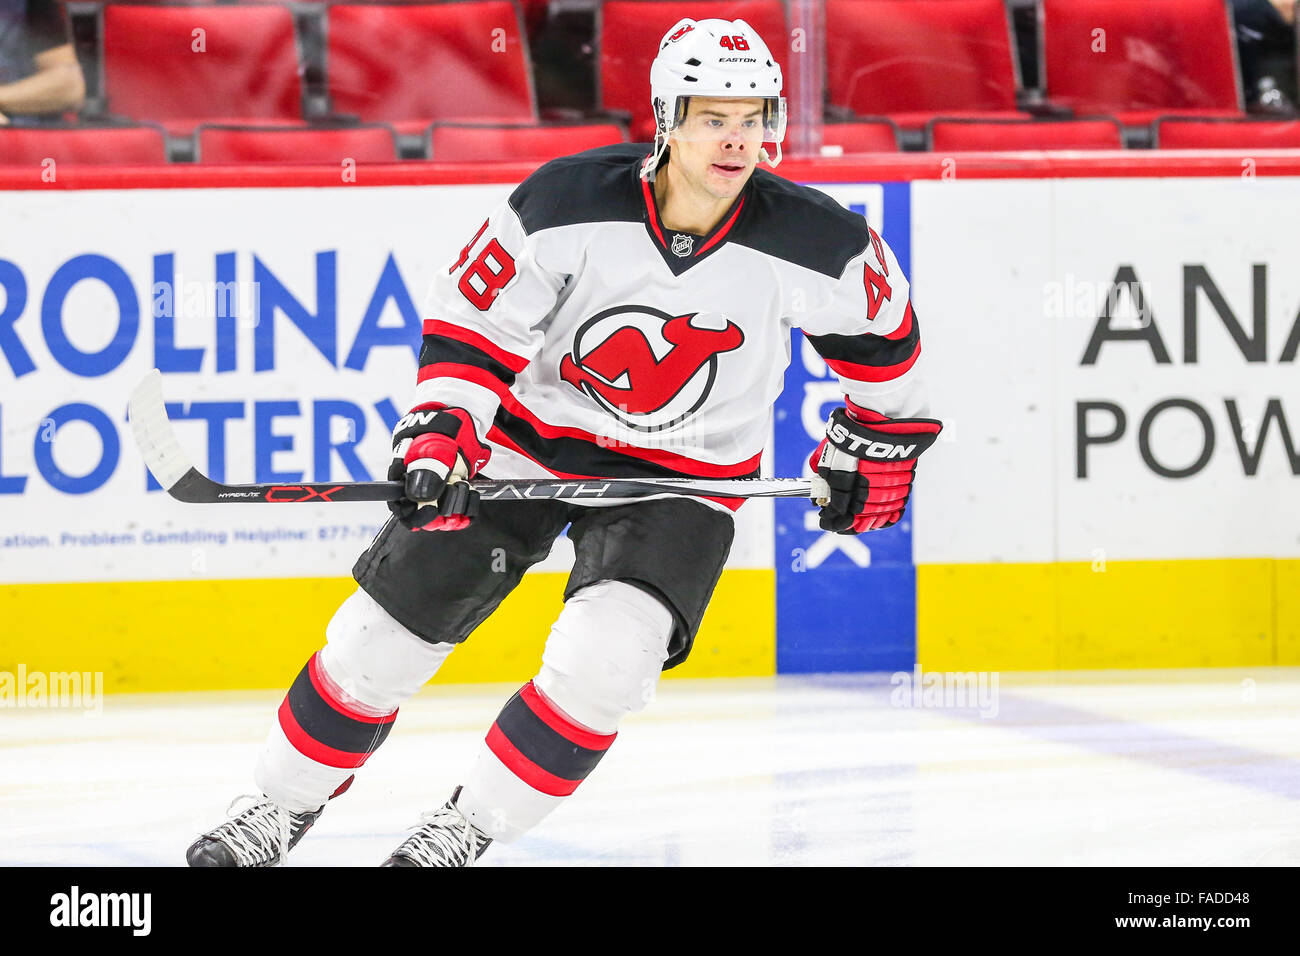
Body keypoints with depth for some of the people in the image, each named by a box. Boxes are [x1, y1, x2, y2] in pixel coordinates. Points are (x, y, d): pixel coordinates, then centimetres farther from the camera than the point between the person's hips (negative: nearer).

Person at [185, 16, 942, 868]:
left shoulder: (815, 243, -20)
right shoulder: (568, 204, -23)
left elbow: (881, 327, 1)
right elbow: (476, 317, -12)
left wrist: (877, 445, 10)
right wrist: (441, 430, -21)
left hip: (681, 475, 0)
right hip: (528, 436, 0)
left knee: (604, 658, -25)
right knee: (386, 631, 1)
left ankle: (468, 827, -6)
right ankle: (286, 805, 23)